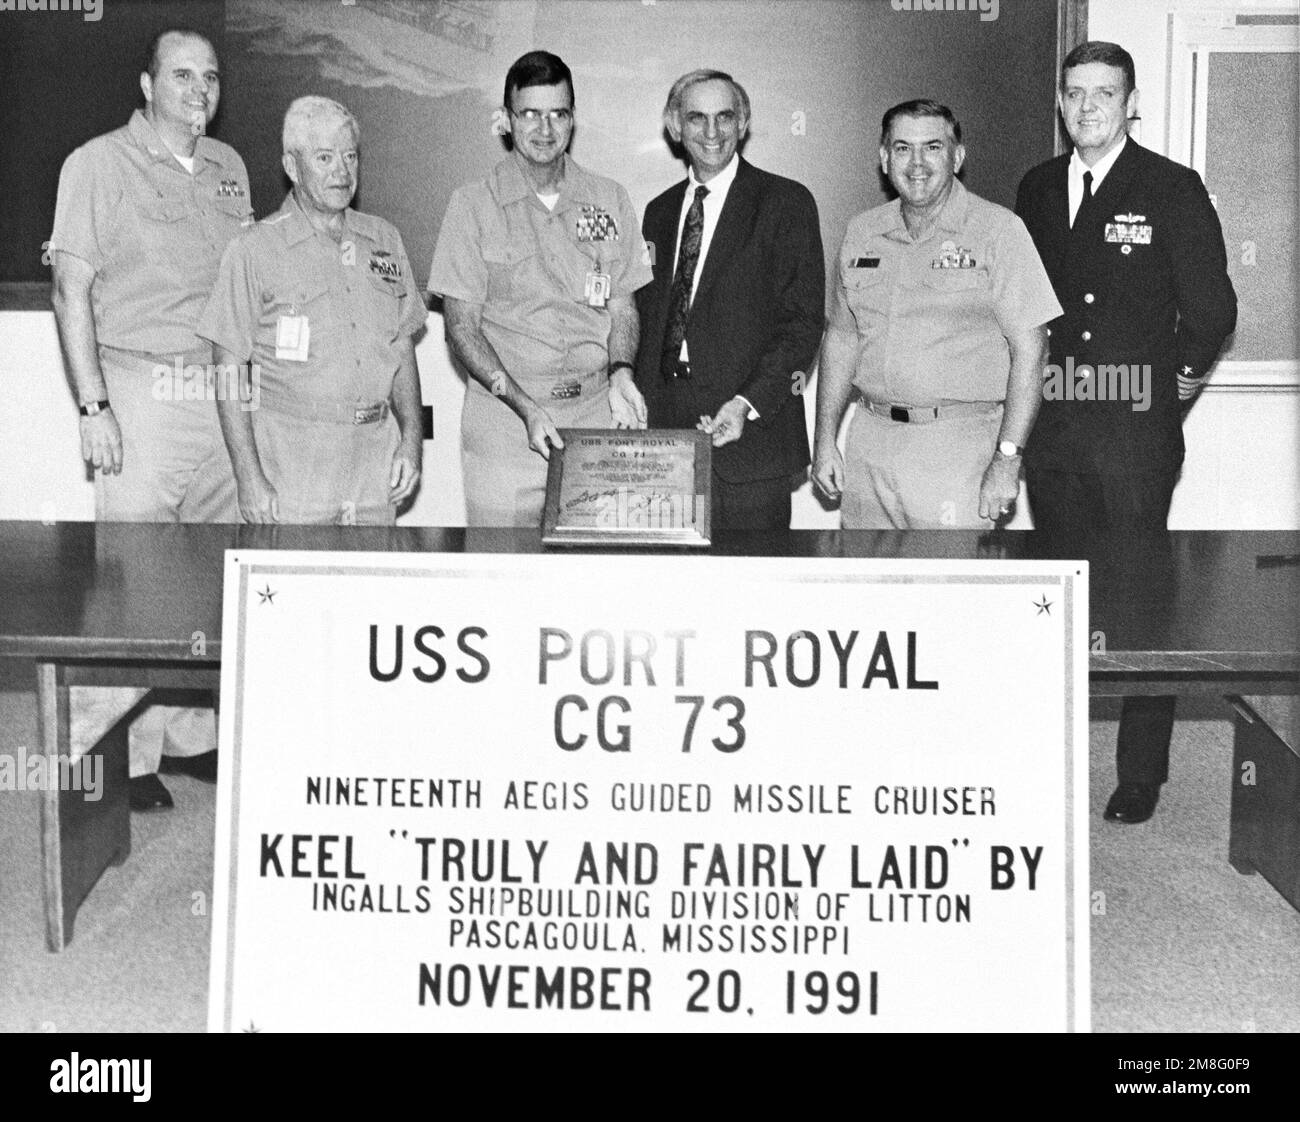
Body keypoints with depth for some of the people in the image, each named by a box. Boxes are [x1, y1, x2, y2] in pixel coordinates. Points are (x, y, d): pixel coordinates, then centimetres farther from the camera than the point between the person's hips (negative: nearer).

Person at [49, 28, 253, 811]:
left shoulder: (228, 167, 15)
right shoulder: (100, 165, -1)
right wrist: (93, 406, -11)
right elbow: (72, 291, -4)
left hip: (224, 393, 5)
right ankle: (129, 757, 5)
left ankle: (195, 735, 18)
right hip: (142, 391, -5)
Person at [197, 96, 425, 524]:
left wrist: (412, 440, 5)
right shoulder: (254, 251, -3)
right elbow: (230, 372, -5)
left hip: (376, 464, 4)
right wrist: (249, 479, -12)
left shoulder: (384, 240, 12)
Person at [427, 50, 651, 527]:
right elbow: (461, 327, -3)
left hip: (596, 418, 2)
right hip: (504, 423, -2)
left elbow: (622, 307, 12)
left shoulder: (609, 200, 9)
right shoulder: (473, 205, 0)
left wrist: (620, 373, -9)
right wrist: (525, 407, -16)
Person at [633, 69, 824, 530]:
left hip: (748, 428, -4)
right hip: (664, 426, 5)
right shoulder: (660, 211, 17)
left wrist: (748, 403, -18)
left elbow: (804, 319, -7)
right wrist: (642, 405, 3)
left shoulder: (786, 203, -1)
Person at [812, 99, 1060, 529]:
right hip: (869, 442, 5)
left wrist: (1007, 458, -16)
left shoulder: (997, 229, -5)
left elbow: (1029, 350, -9)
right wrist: (825, 441, 10)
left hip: (957, 444, -4)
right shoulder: (862, 232, 11)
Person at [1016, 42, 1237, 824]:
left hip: (1136, 428, -4)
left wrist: (1178, 380, 5)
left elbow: (1212, 310, 0)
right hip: (1051, 426, 4)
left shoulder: (1173, 189, -2)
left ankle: (1142, 774, 8)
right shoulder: (1037, 190, 11)